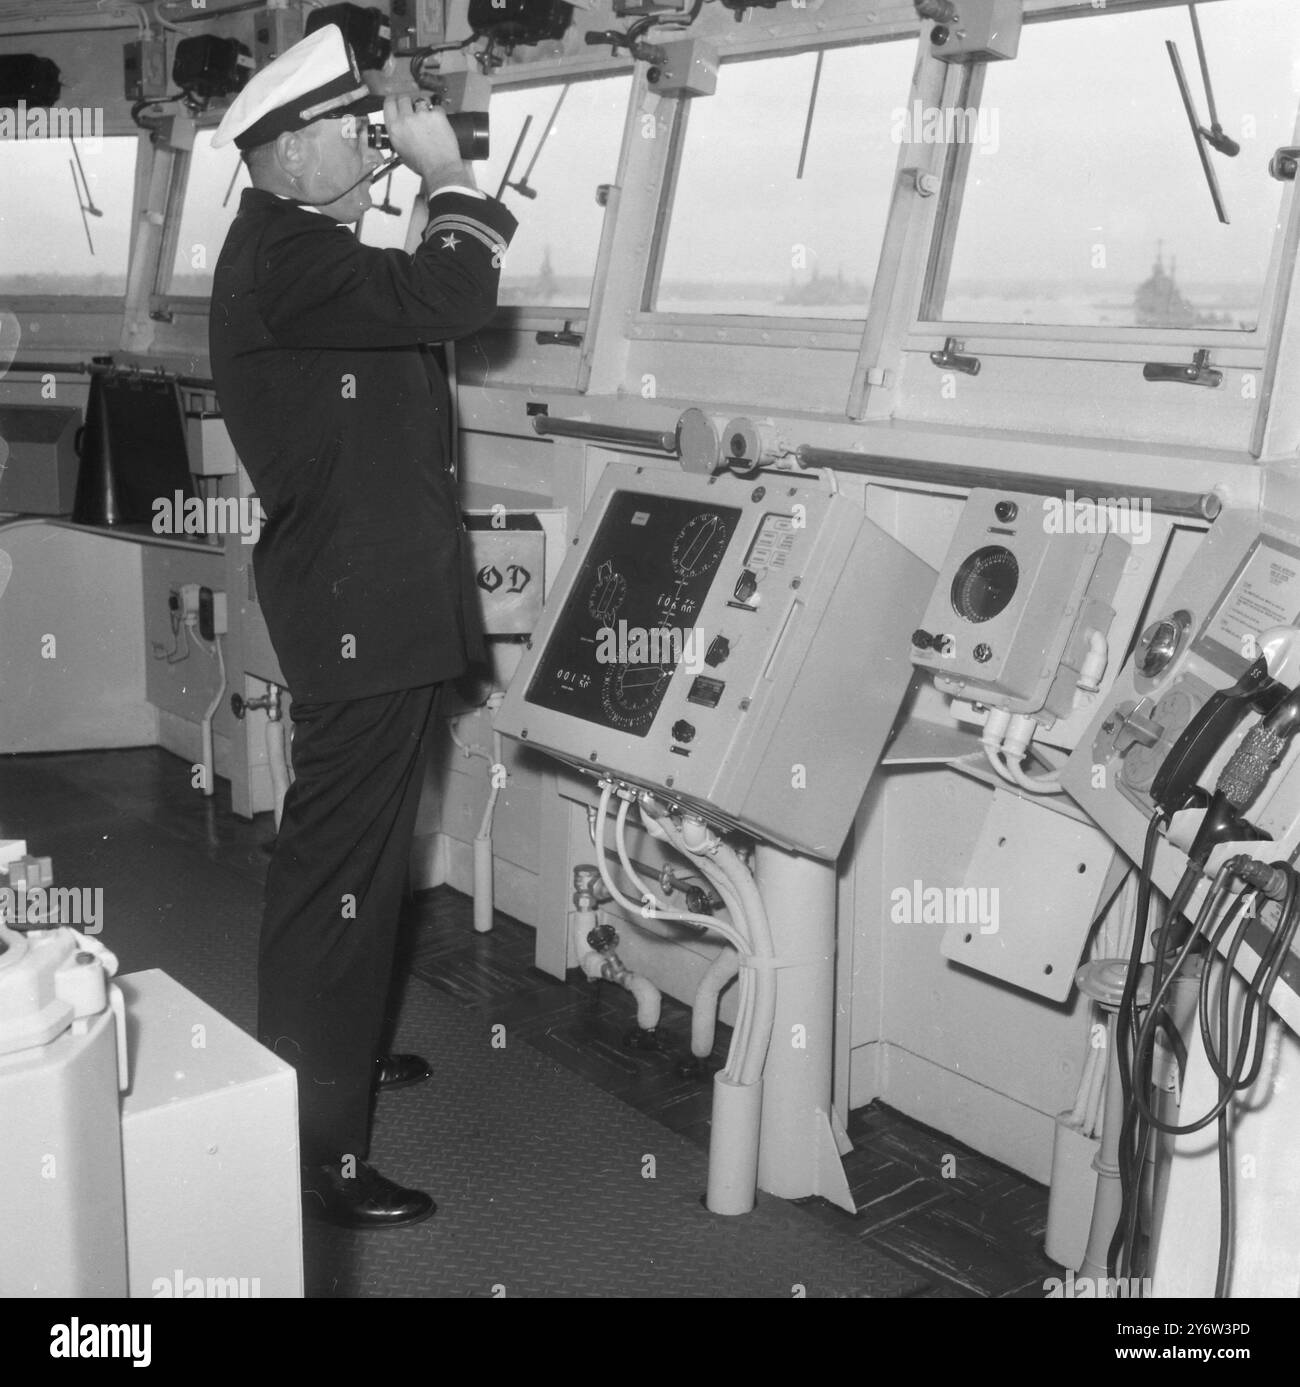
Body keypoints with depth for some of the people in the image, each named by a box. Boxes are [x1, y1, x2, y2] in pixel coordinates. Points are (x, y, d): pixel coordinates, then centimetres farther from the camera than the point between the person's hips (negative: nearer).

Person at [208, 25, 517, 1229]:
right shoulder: (281, 255, -18)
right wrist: (448, 173, -13)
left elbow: (424, 298, 21)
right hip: (356, 613, -11)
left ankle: (321, 1053, 41)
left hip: (367, 602, 11)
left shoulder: (303, 251, 16)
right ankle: (312, 1150, 2)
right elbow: (454, 296, -25)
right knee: (339, 870, -7)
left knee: (348, 851, 23)